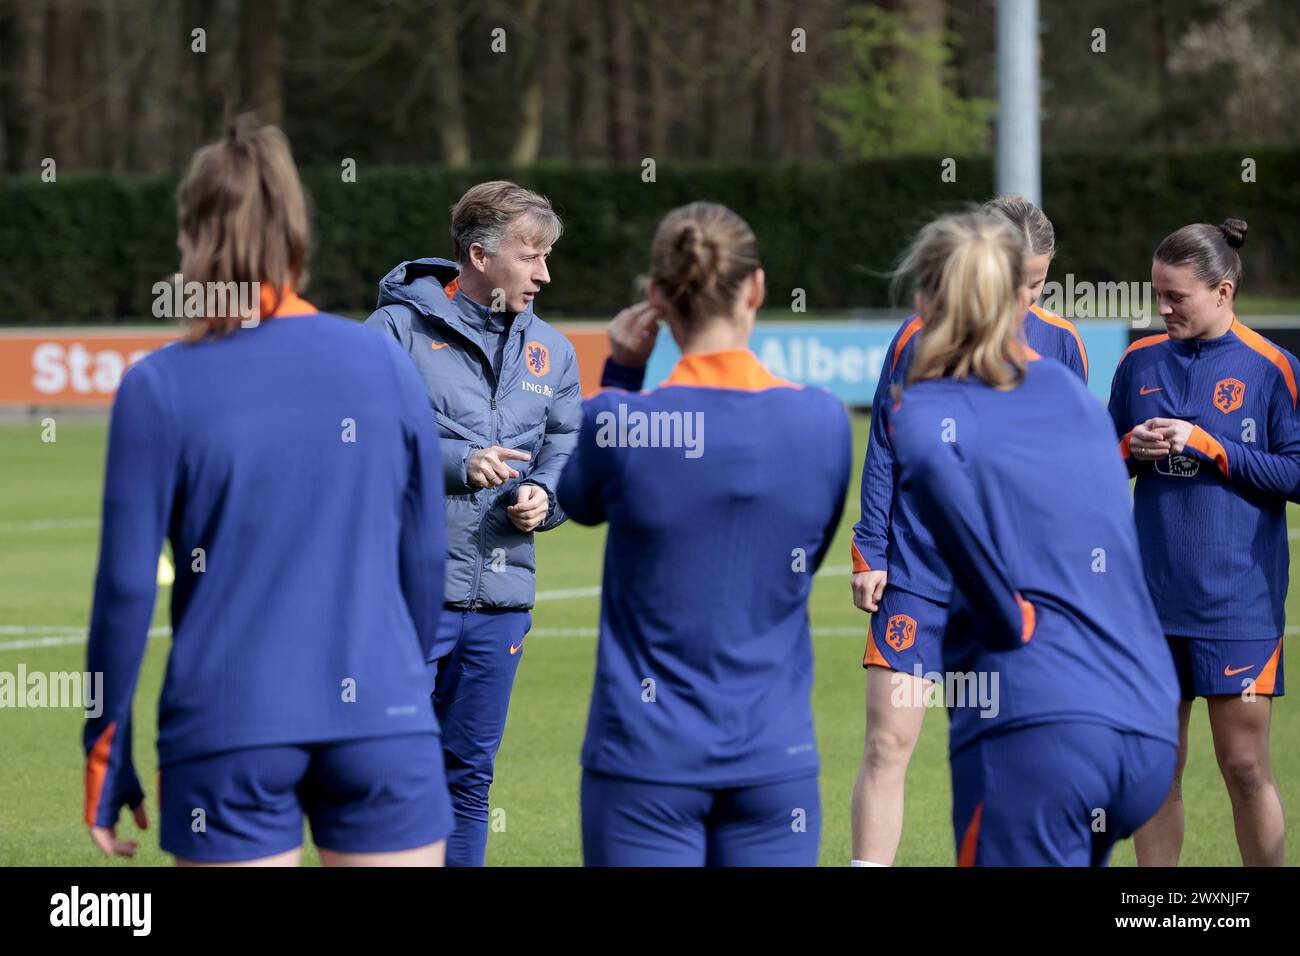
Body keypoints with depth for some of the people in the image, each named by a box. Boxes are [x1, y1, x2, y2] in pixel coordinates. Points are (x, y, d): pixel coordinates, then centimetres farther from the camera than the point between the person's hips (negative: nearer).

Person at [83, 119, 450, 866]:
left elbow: (127, 585, -4)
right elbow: (425, 564, 9)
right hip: (381, 722, 2)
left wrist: (107, 747, 6)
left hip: (228, 730, -1)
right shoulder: (387, 365, 4)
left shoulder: (160, 388, -4)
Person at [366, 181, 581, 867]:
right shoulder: (398, 329, -4)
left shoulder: (549, 351, 14)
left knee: (469, 776, 11)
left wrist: (543, 497, -5)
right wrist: (458, 464, -20)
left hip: (502, 599, 5)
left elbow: (567, 451, 17)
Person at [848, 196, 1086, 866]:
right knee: (888, 741, -8)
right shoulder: (920, 338, -3)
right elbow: (883, 452, 3)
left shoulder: (1059, 344, 2)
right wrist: (869, 554, 0)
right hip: (917, 576, -2)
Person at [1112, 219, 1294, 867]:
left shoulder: (1269, 368, -4)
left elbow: (1294, 476, -6)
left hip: (1239, 600, -4)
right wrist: (1132, 449, -5)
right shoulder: (1140, 362, 9)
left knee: (1244, 766, -4)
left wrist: (1208, 447, -14)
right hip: (1153, 596, 4)